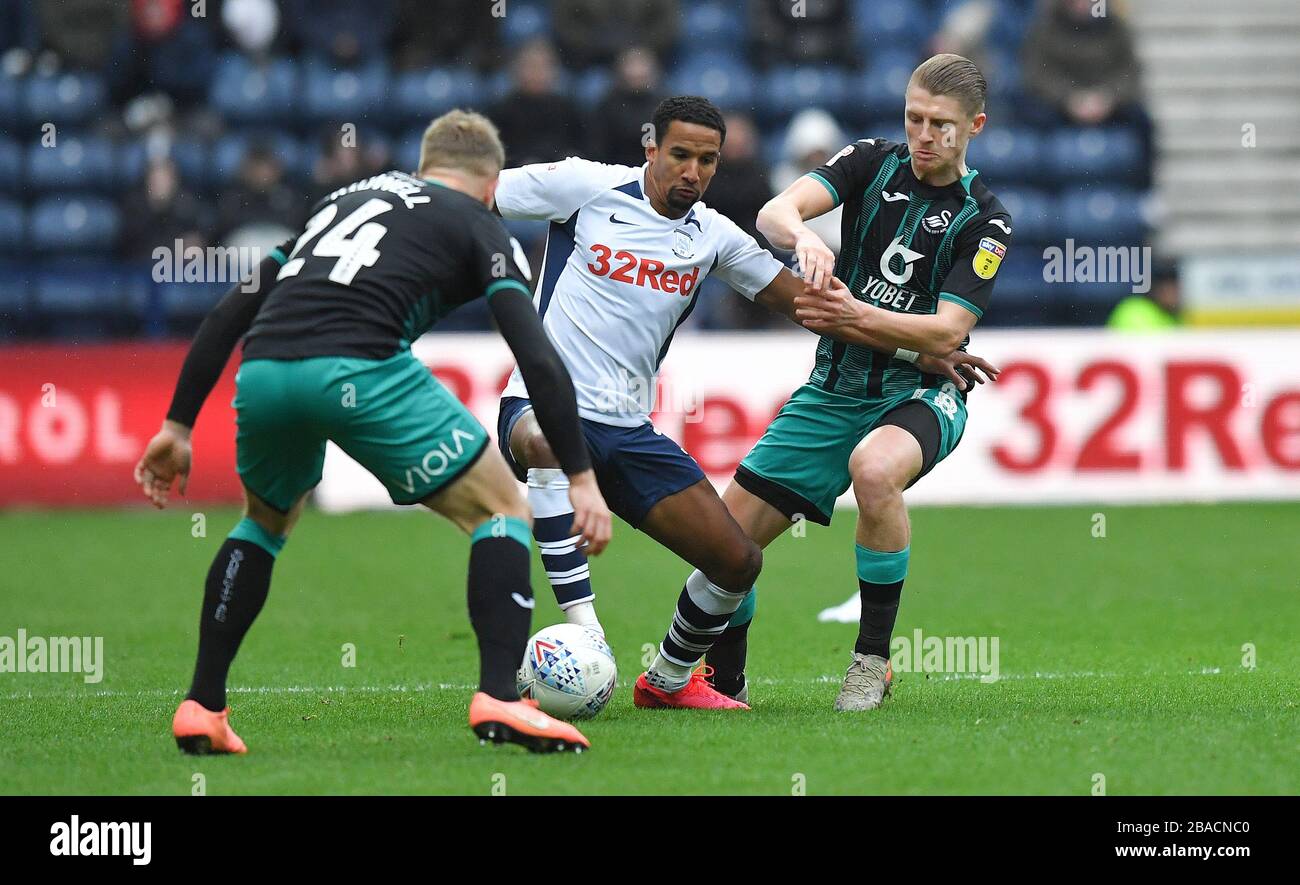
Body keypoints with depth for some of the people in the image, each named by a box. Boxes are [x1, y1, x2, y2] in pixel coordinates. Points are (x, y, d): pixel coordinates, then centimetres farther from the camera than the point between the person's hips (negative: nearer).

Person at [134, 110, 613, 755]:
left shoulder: (344, 198, 34)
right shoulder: (478, 225, 19)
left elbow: (232, 310, 28)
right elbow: (538, 358, 5)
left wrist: (178, 424, 29)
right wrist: (581, 478, 4)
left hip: (263, 372, 5)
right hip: (359, 369, -5)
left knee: (266, 522, 34)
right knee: (502, 512, 11)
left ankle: (201, 708, 27)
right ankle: (499, 698, -6)